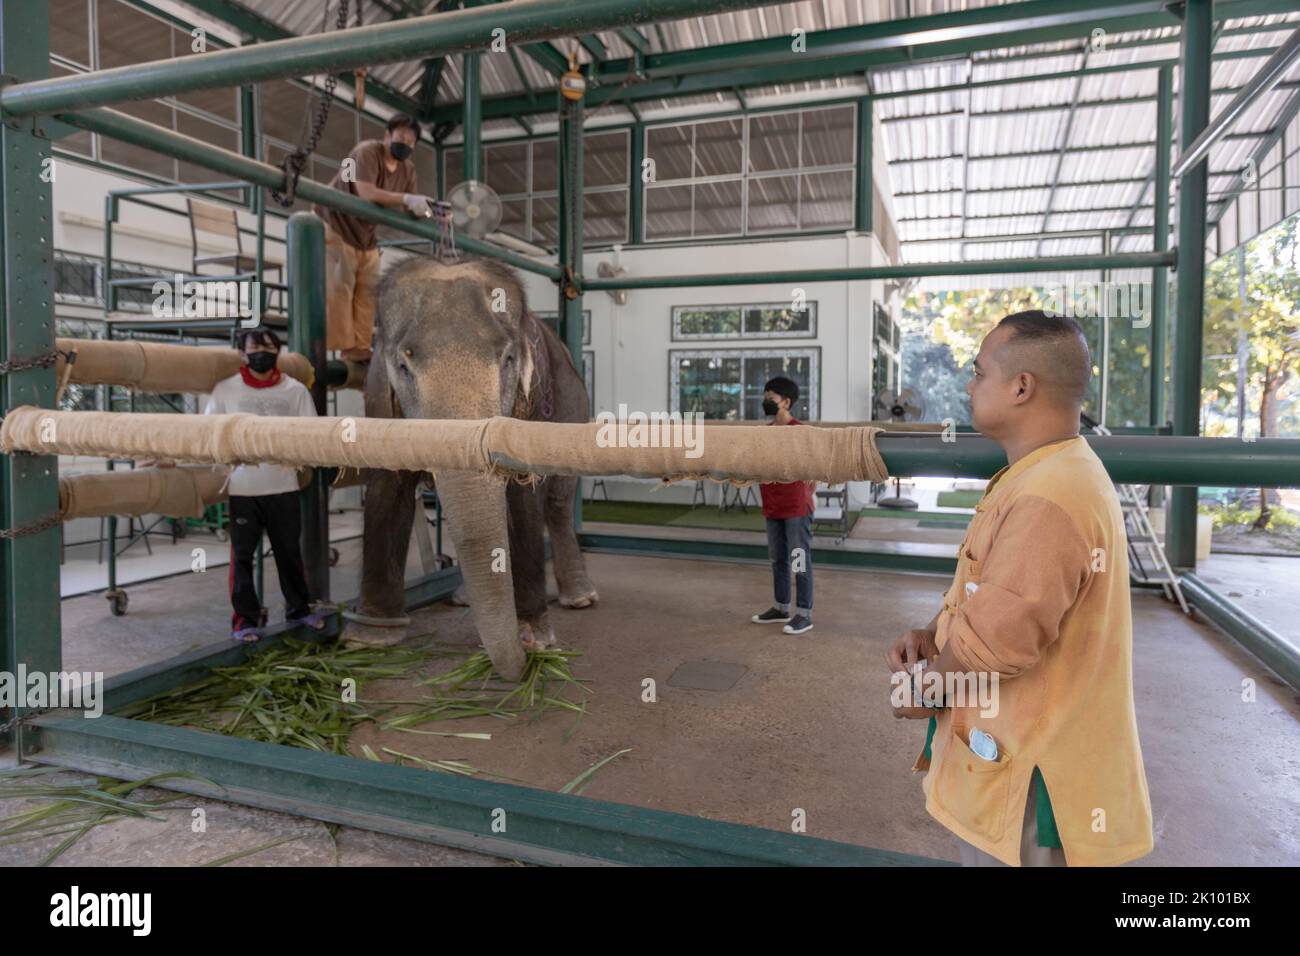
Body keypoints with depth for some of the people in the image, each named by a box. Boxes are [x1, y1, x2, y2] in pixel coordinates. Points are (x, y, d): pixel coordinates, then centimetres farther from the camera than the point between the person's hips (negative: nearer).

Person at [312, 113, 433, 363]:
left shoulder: (408, 169, 1)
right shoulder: (367, 151, -22)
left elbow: (409, 210, -5)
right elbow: (367, 193, -37)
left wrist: (426, 211, -26)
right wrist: (406, 198, -40)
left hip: (365, 234, 8)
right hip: (333, 224, -8)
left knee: (367, 289, 5)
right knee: (338, 288, -10)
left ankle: (358, 350, 10)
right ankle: (338, 349, -7)